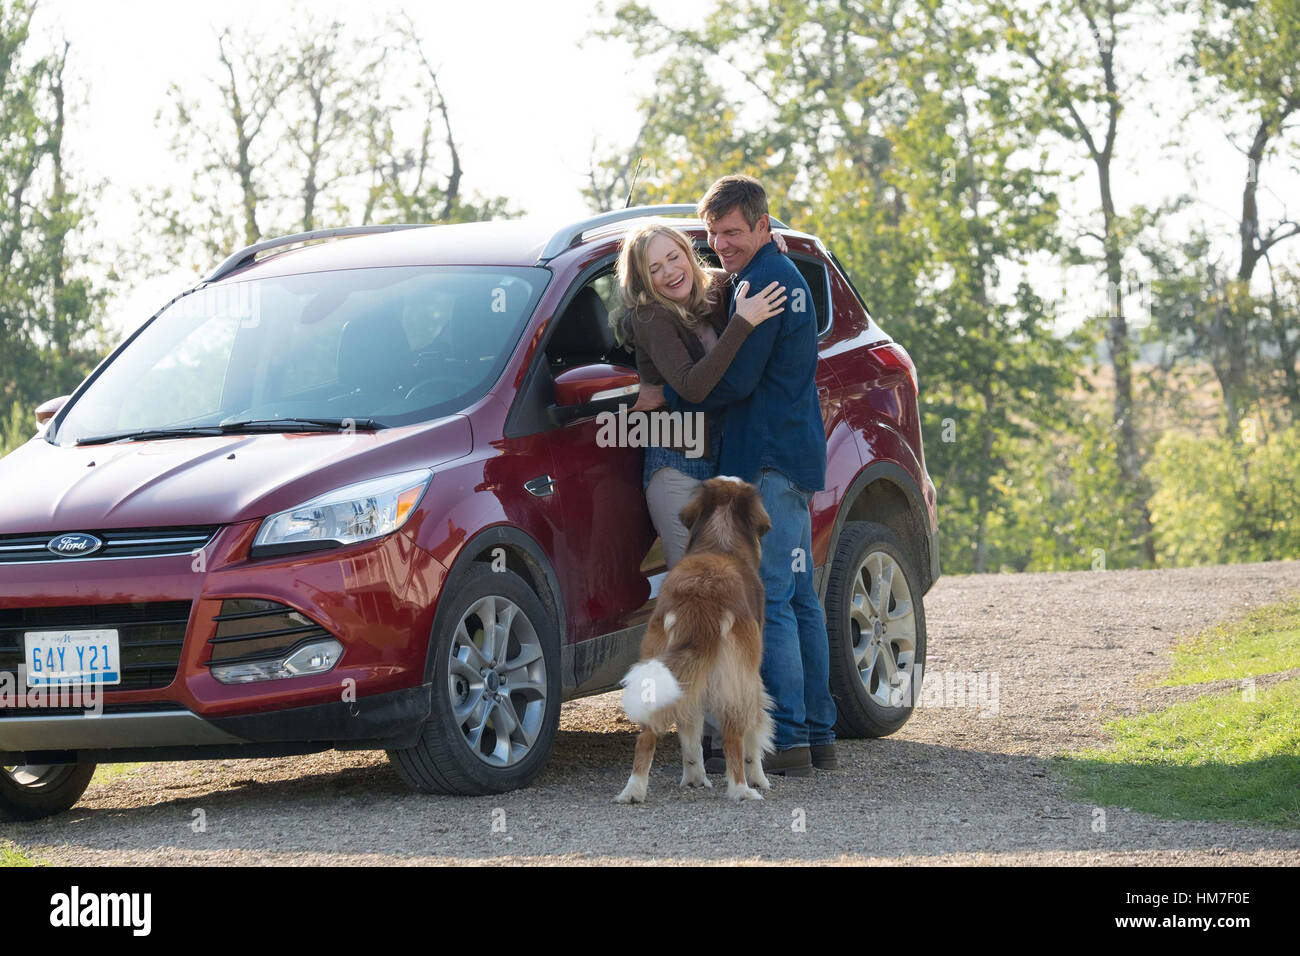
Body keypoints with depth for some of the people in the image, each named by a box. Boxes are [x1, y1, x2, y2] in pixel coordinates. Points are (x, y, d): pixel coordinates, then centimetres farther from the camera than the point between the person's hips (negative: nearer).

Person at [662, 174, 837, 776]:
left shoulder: (764, 282, -13)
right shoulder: (786, 277, 20)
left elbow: (735, 380, -17)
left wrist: (669, 396, -4)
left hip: (768, 462, -11)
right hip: (794, 457, 11)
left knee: (768, 602, -11)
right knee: (798, 599, 12)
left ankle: (787, 740, -12)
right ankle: (819, 736, 15)